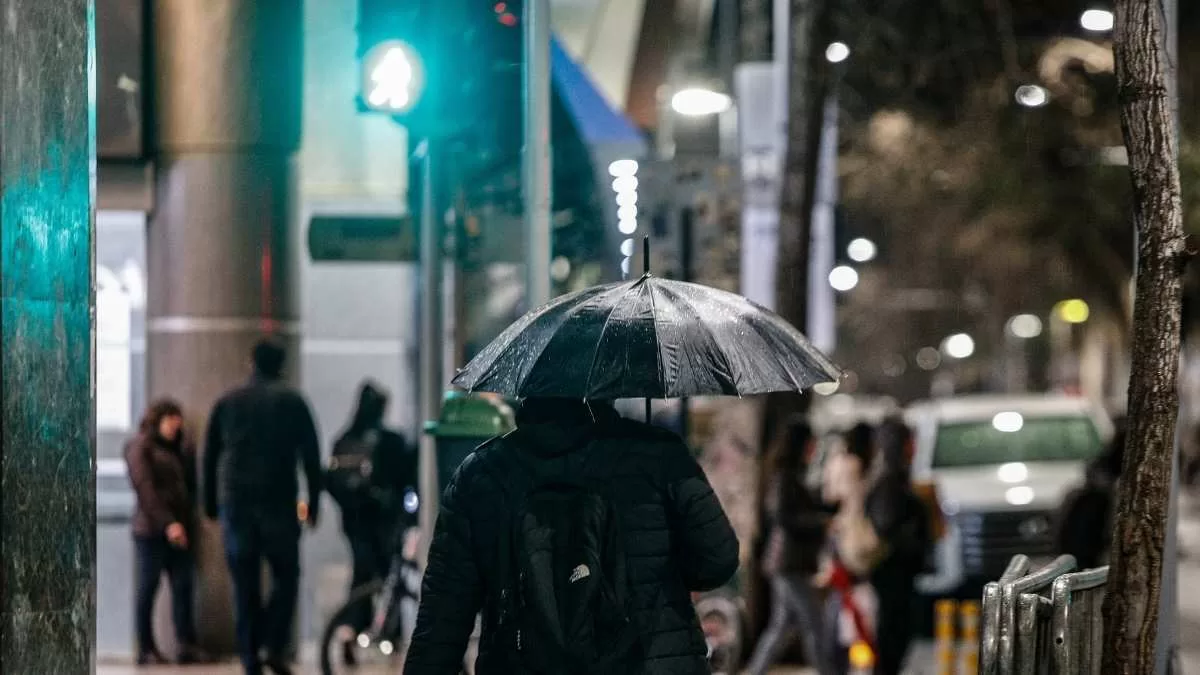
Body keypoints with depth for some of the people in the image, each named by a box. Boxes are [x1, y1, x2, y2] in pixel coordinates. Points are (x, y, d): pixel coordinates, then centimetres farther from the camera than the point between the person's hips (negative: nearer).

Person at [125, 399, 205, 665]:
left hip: (180, 528, 6)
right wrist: (167, 523, -18)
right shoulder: (140, 447, -2)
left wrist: (188, 521, 2)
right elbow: (145, 489, -11)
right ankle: (146, 649, 3)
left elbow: (190, 484, 16)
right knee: (148, 587, 0)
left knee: (184, 586, -1)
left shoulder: (181, 449, 18)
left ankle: (187, 646, -2)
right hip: (152, 529, -6)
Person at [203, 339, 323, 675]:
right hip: (278, 500, -2)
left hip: (234, 500, 2)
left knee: (245, 583, 5)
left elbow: (209, 456, 12)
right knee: (286, 575, 7)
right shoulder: (292, 401, 4)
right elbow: (310, 455, 0)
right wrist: (313, 503, 4)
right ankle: (275, 647, -9)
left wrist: (211, 503, 15)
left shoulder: (227, 402, 11)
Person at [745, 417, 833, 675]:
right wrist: (822, 519, -19)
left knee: (780, 627, 11)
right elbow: (783, 518, -21)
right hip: (791, 564, -10)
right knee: (813, 628, -8)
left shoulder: (791, 476, 17)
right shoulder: (785, 477, -13)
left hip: (788, 564, 10)